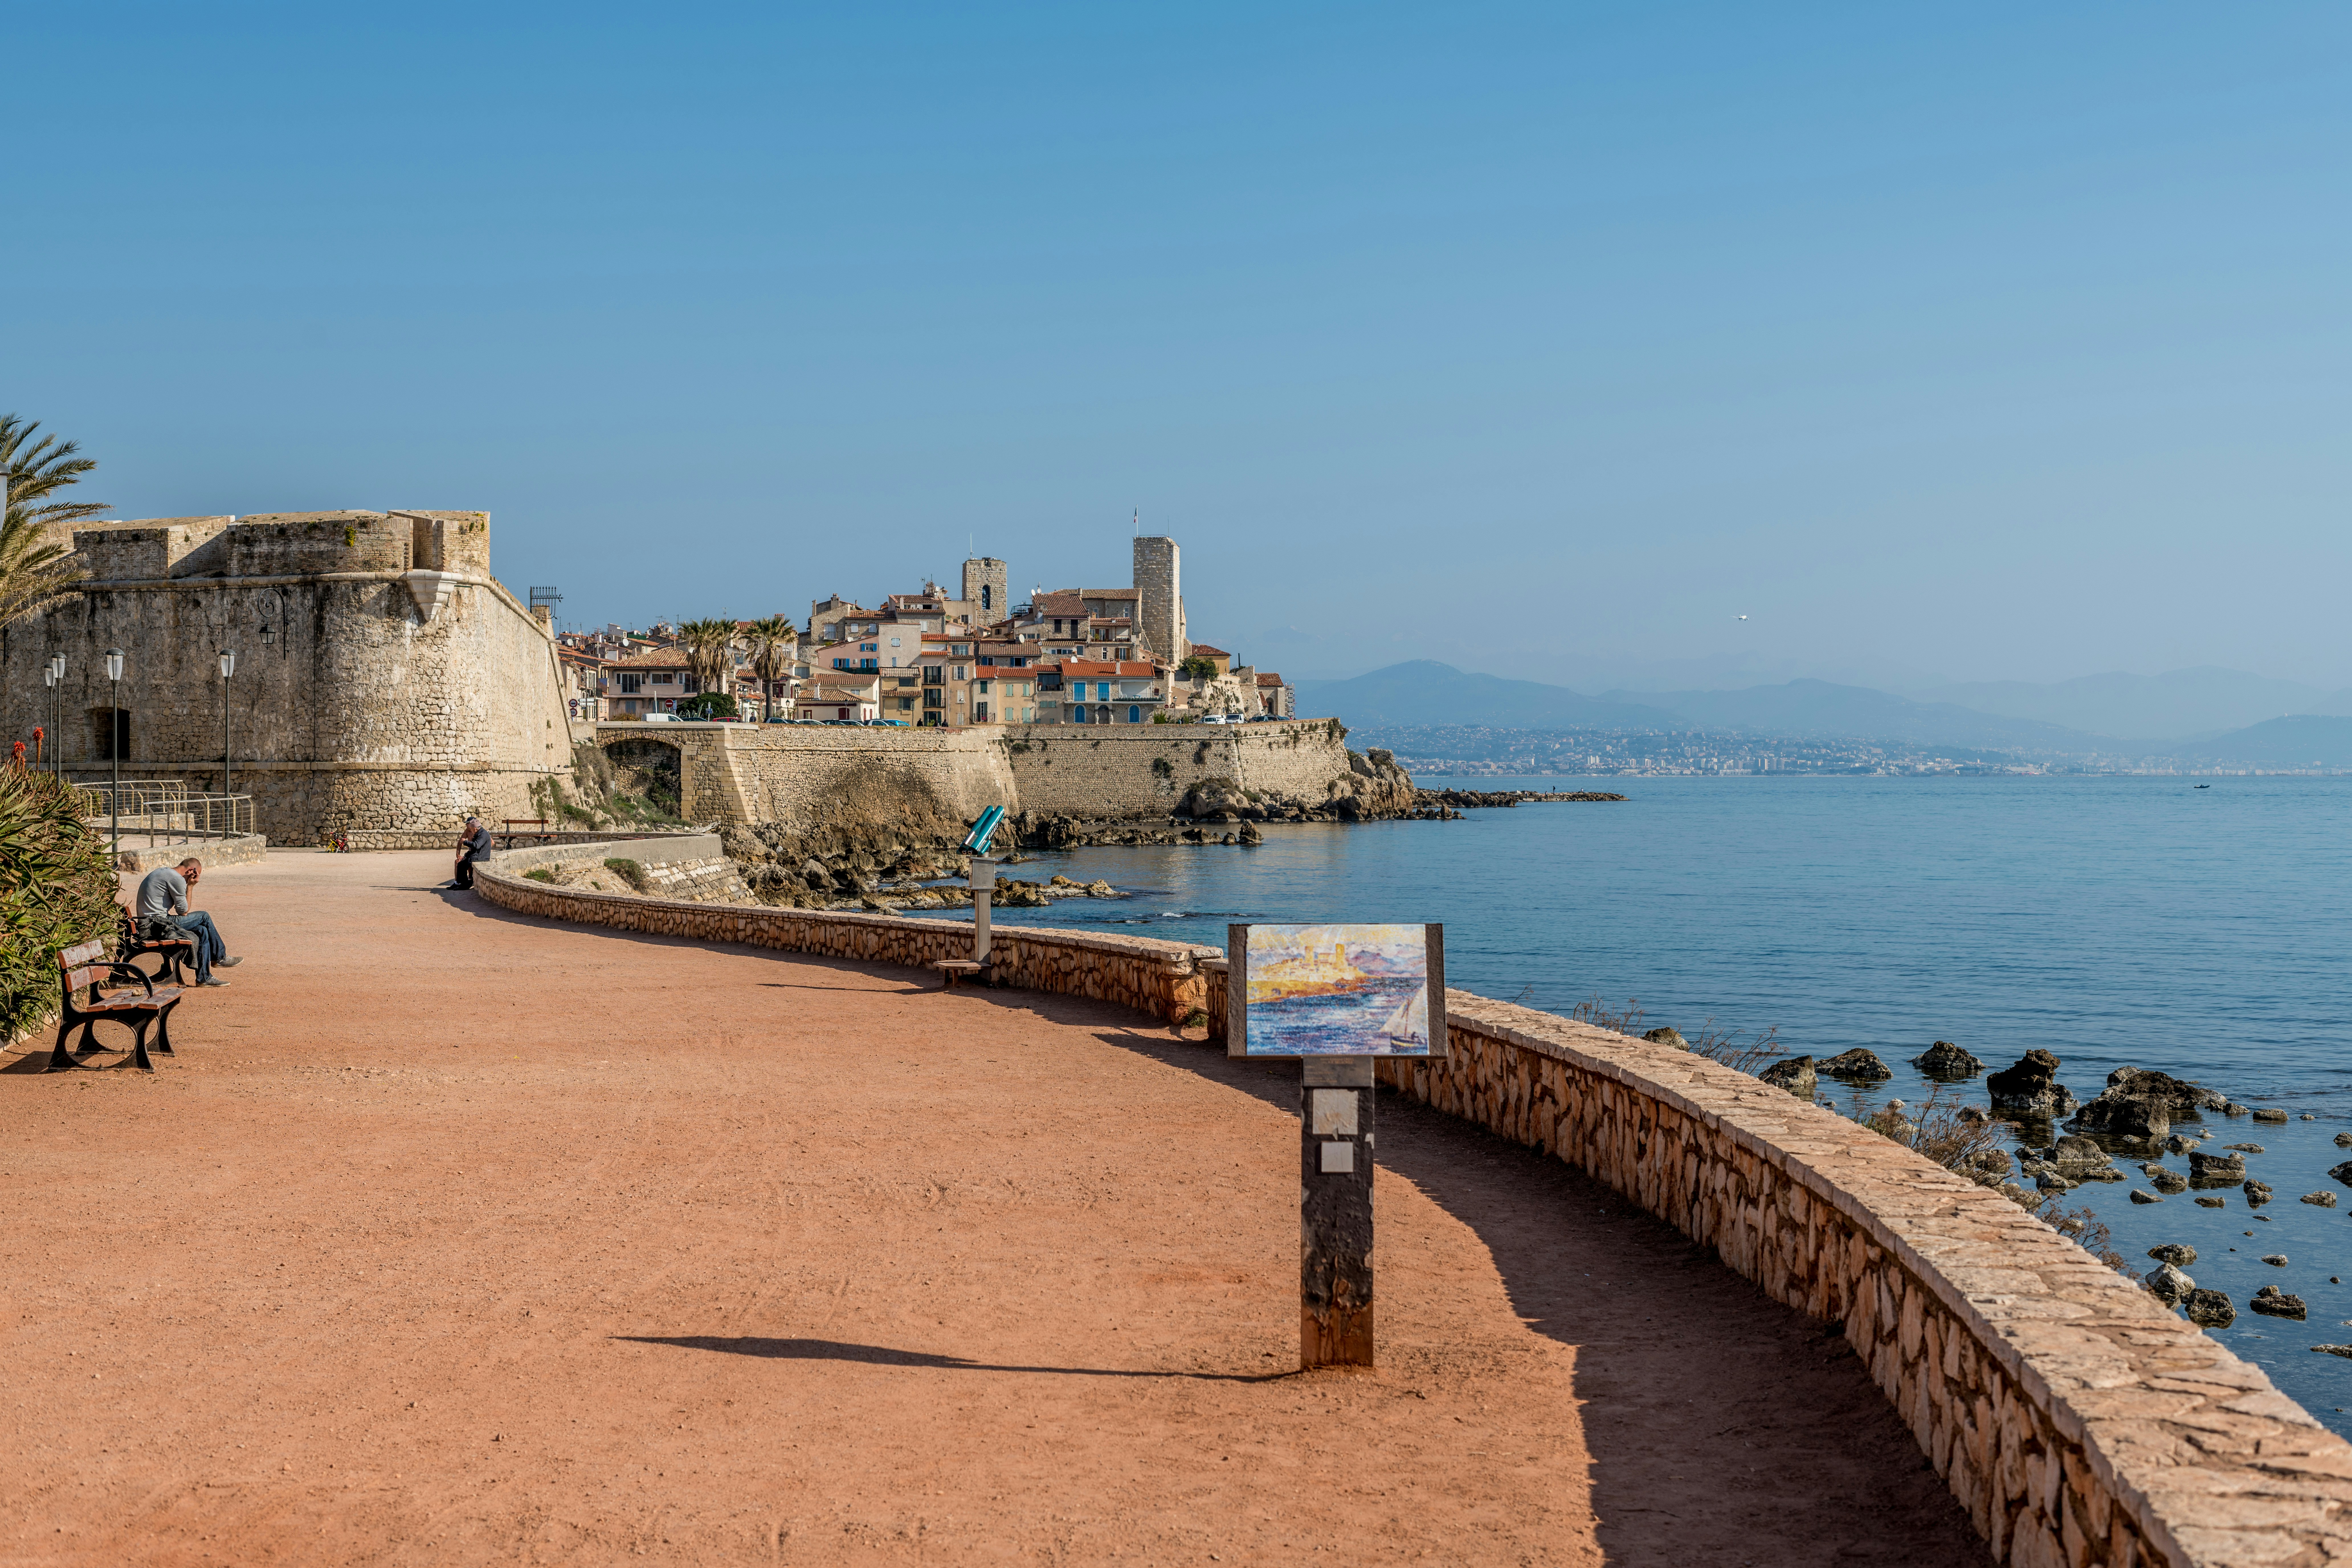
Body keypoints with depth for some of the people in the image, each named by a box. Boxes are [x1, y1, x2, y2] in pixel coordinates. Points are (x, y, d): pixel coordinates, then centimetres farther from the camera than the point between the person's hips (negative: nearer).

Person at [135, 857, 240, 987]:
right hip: (158, 925, -10)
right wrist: (190, 887, 0)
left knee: (202, 931, 11)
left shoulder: (162, 872, 19)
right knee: (204, 917, -5)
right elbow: (184, 911, -7)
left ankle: (204, 977, 13)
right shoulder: (177, 879, -14)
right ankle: (220, 958, 7)